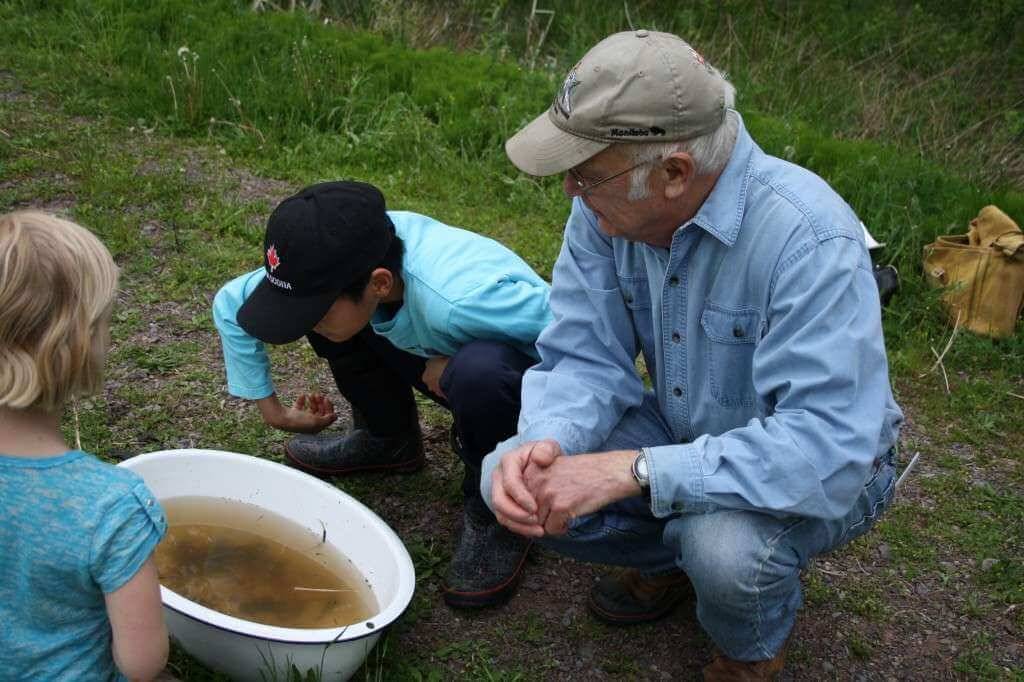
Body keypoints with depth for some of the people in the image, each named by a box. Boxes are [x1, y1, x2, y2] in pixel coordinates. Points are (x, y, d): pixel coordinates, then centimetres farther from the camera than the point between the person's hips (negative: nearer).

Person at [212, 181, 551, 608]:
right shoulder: (343, 261, -20)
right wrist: (271, 409, 0)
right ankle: (389, 441, 13)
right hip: (446, 362, 6)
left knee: (478, 370, -39)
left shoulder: (463, 297, -41)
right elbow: (230, 304, -2)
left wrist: (458, 368, -28)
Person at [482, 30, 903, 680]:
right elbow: (585, 357, -12)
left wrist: (633, 470, -43)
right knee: (513, 477, -12)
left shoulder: (810, 240, -34)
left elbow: (829, 447, -39)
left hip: (824, 470, -5)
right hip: (683, 430, 5)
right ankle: (672, 560, 16)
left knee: (723, 545, -36)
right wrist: (544, 442, -34)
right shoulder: (606, 207, -16)